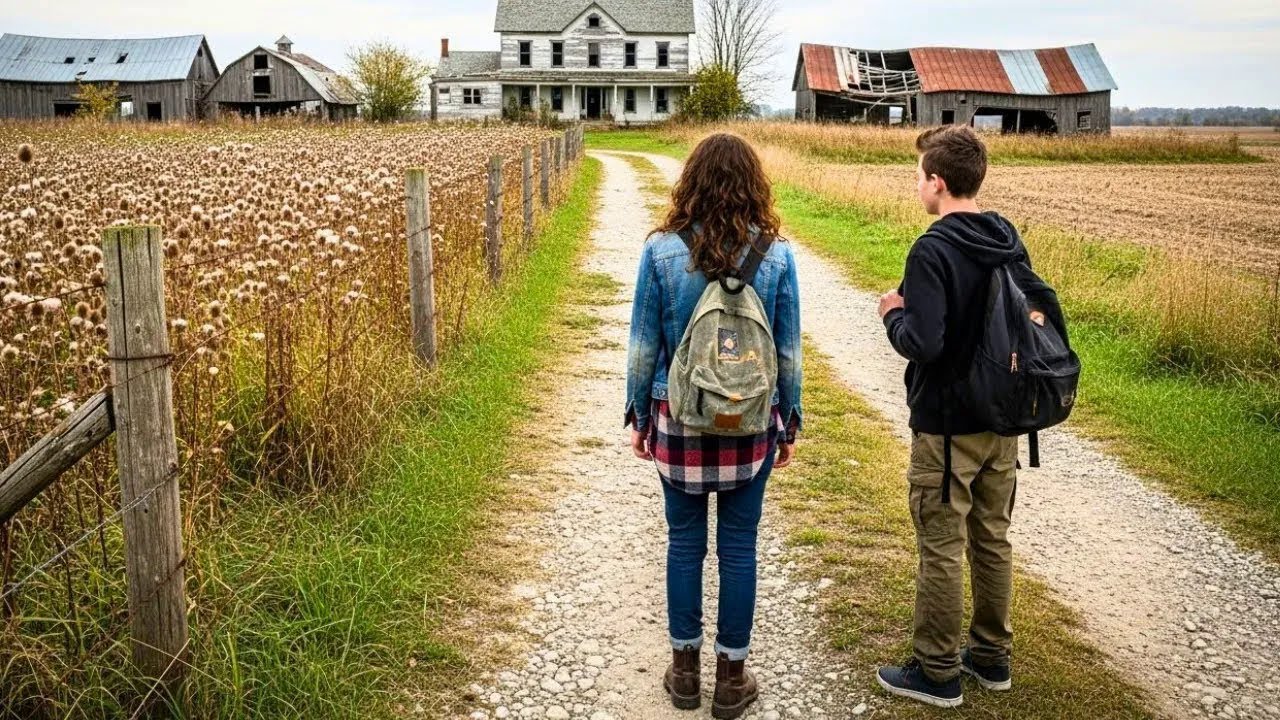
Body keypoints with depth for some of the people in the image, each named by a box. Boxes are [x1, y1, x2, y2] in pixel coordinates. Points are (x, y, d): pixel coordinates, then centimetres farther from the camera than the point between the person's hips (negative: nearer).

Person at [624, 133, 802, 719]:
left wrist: (637, 414, 9)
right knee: (738, 547, 10)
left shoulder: (661, 250, -8)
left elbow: (642, 344, -3)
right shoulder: (776, 255, -6)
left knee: (685, 542, 13)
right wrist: (790, 424, 11)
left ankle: (686, 669, 25)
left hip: (679, 419, 0)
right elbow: (788, 352, 0)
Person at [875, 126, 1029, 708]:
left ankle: (937, 672, 16)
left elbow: (922, 343, -28)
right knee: (993, 541, 18)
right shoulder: (1010, 241, 4)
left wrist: (893, 312, -6)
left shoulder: (933, 251, -20)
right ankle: (992, 656, 31)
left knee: (942, 551, 4)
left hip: (946, 428, -8)